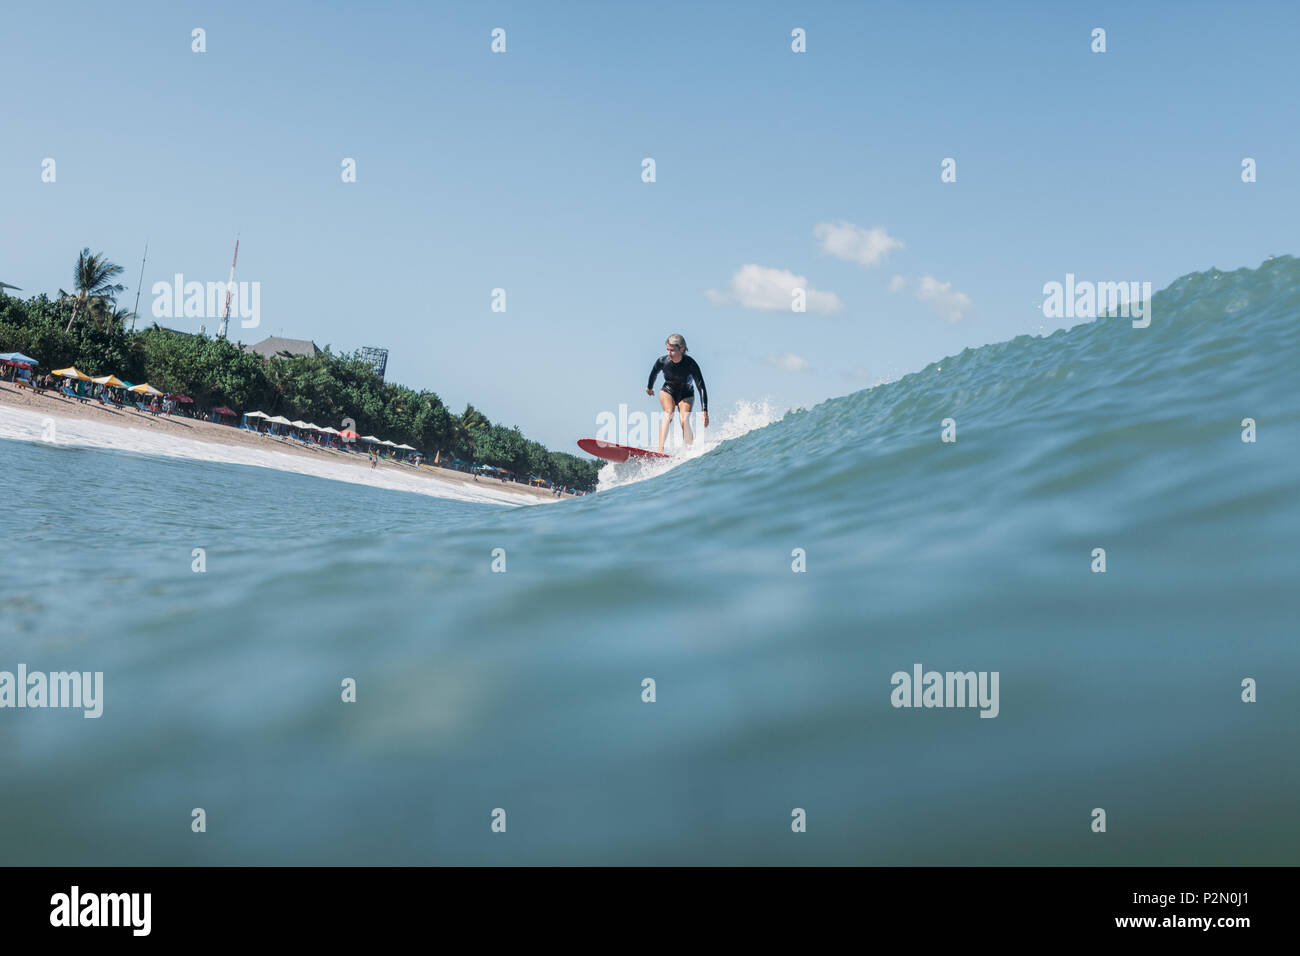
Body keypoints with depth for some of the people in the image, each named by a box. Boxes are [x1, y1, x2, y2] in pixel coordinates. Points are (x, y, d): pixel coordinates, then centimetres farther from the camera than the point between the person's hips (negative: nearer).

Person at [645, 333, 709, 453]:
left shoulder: (691, 364, -27)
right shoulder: (662, 361, -20)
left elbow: (701, 387, -26)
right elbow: (654, 373, 5)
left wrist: (704, 411, -34)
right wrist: (649, 387, 23)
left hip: (686, 395, 0)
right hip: (668, 391, 1)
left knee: (684, 420, -25)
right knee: (669, 413, -29)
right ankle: (660, 450, -41)